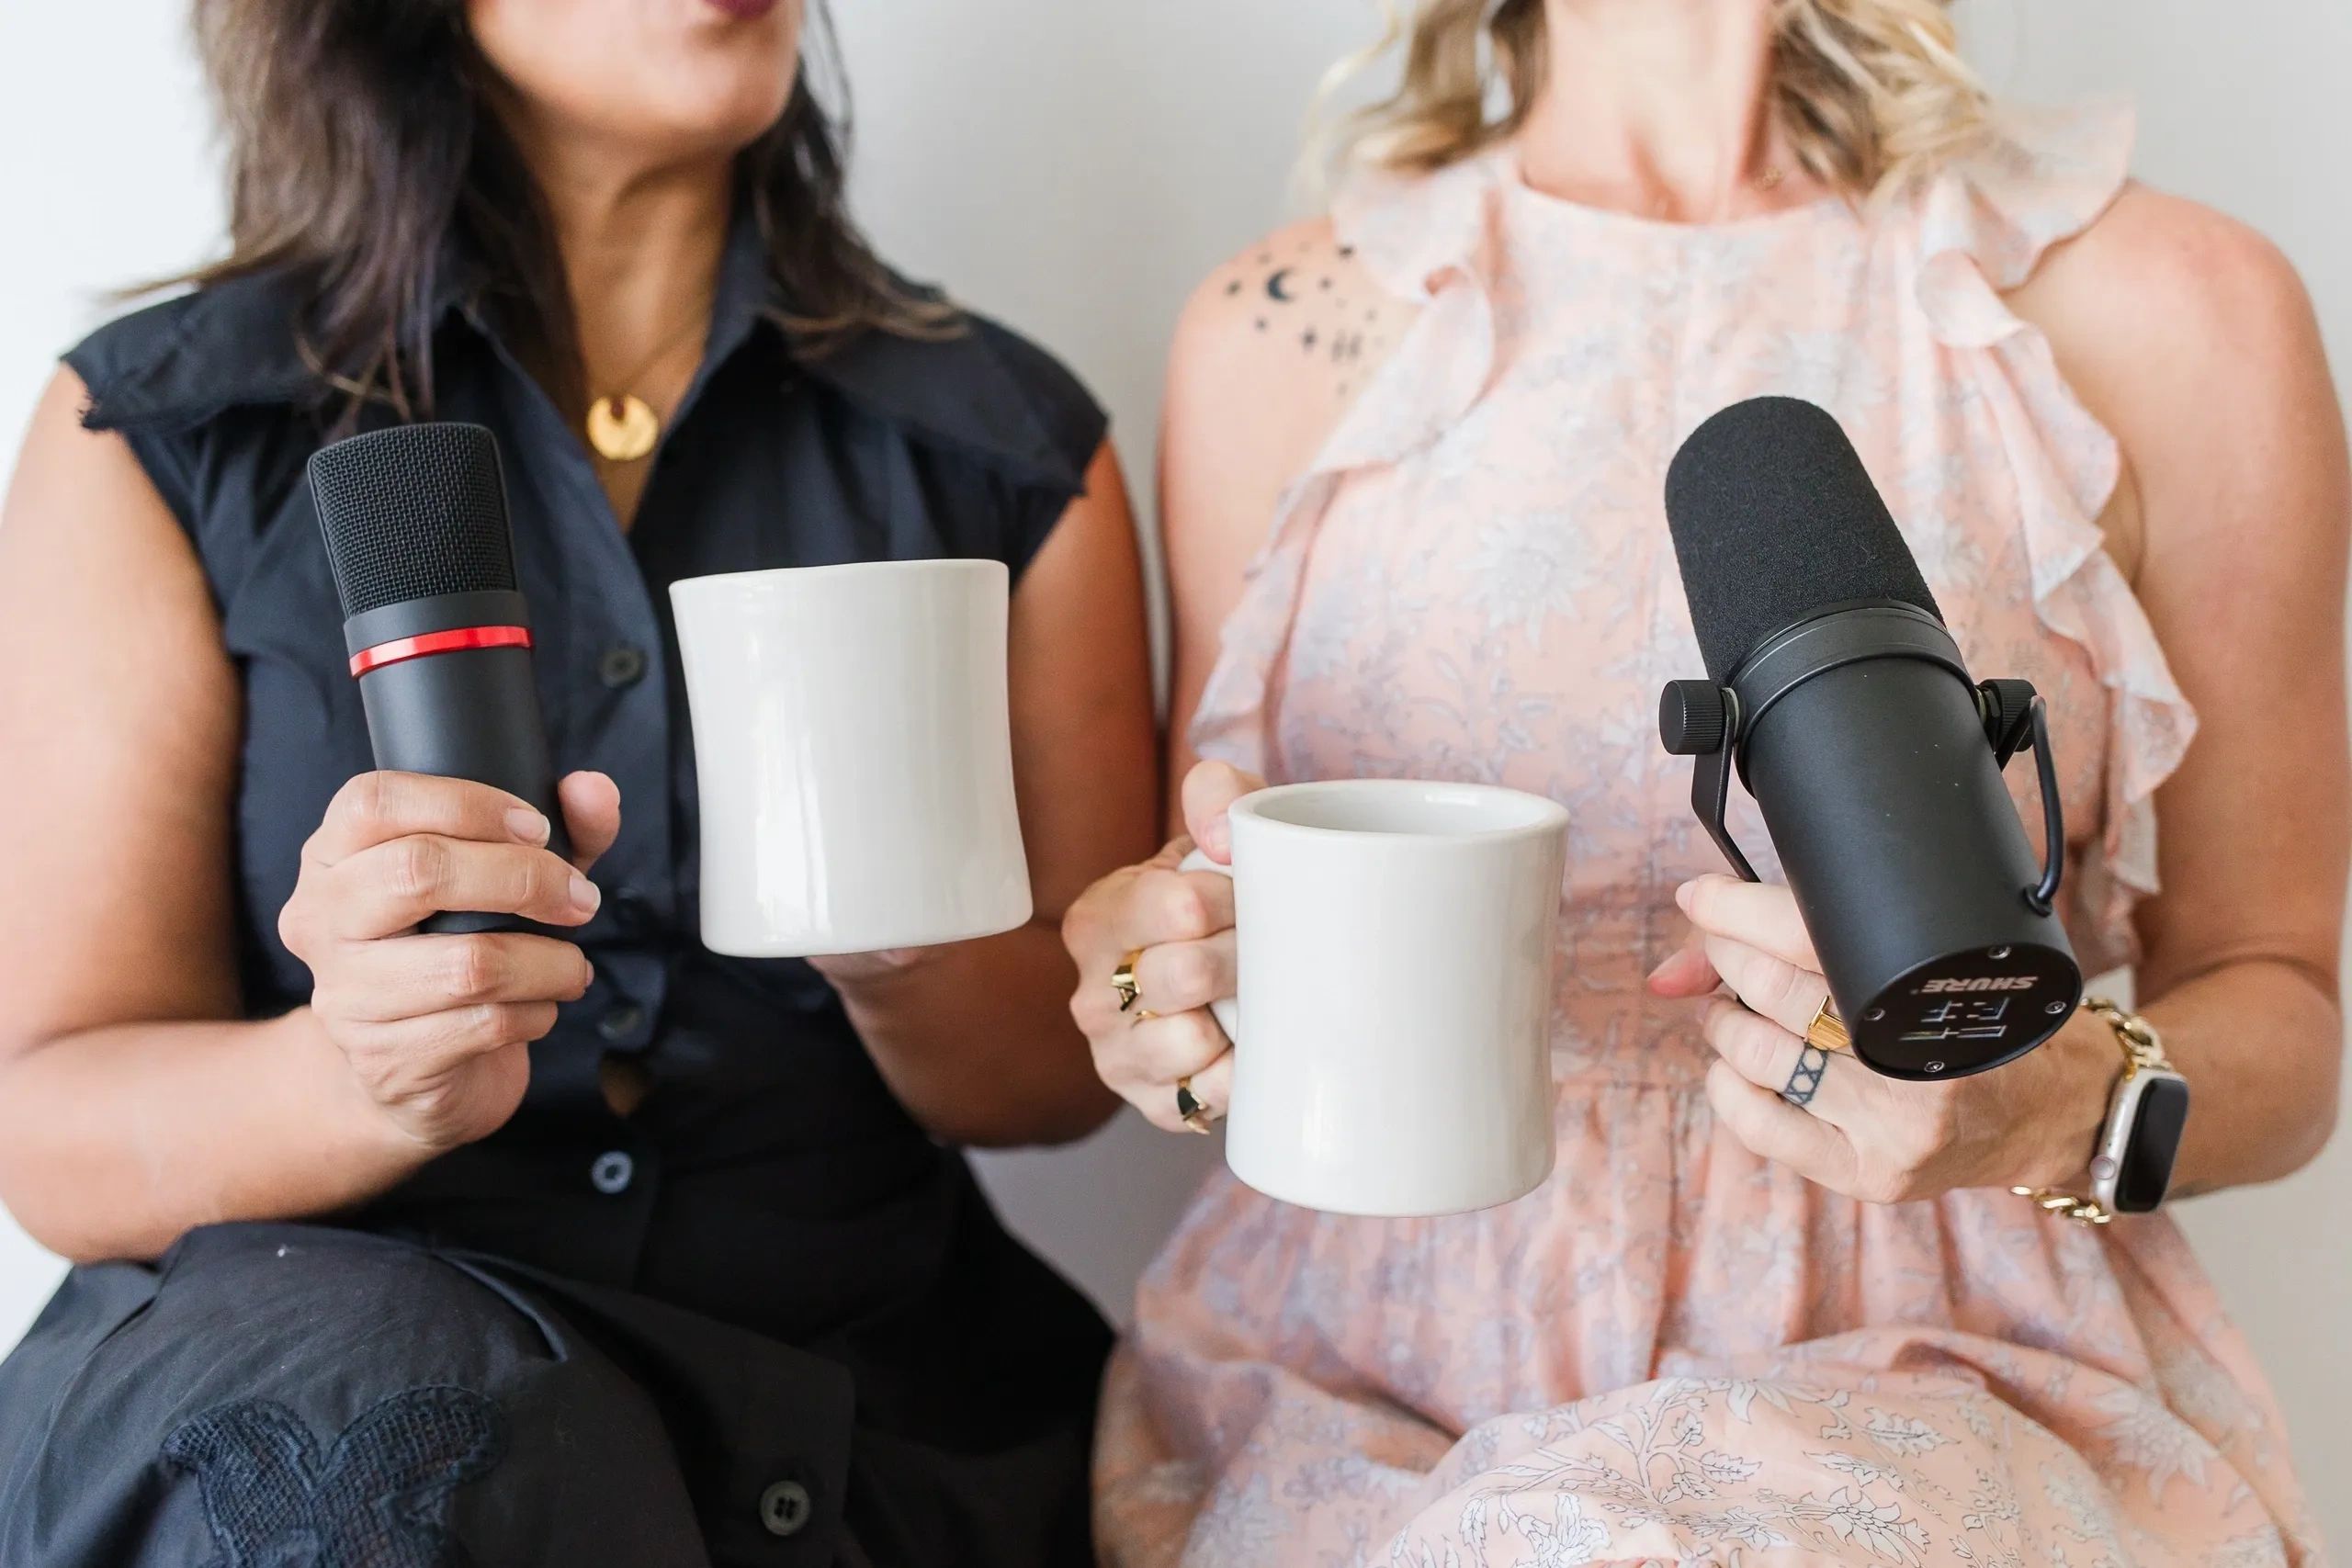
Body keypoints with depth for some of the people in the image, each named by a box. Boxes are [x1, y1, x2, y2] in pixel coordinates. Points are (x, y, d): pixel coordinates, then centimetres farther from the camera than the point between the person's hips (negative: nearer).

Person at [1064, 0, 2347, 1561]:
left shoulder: (2169, 308, -2)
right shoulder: (1278, 333, 4)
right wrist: (1174, 987, -10)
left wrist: (2060, 1104, -17)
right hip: (1359, 1393, 2)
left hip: (1918, 1377, 0)